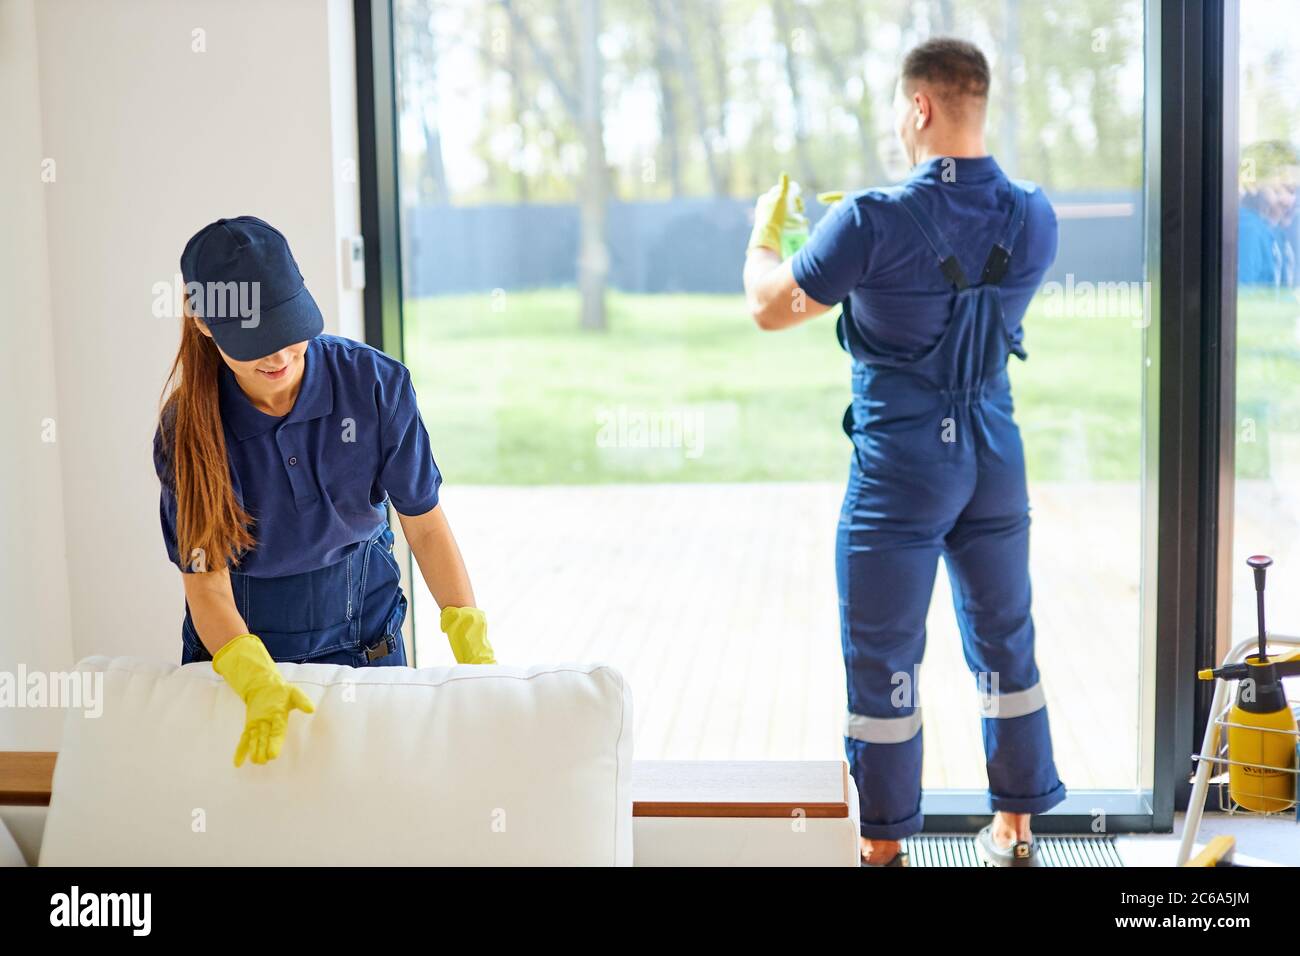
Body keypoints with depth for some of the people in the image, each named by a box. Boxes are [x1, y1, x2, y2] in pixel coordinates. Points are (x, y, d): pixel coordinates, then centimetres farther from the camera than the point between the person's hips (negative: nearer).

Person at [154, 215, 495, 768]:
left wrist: (472, 646, -19)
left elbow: (425, 525, -10)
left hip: (363, 633, 1)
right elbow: (206, 582, -18)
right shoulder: (186, 430, -17)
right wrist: (258, 684, -35)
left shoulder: (374, 383, -17)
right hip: (239, 645, 0)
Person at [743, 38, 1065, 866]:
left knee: (883, 657, 6)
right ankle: (1016, 829, 27)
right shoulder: (1034, 218, -1)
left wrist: (764, 233, 15)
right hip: (995, 462, 5)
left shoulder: (875, 223, -18)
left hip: (901, 471, -5)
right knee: (1005, 642, 17)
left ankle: (884, 846, 16)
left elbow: (770, 307, -5)